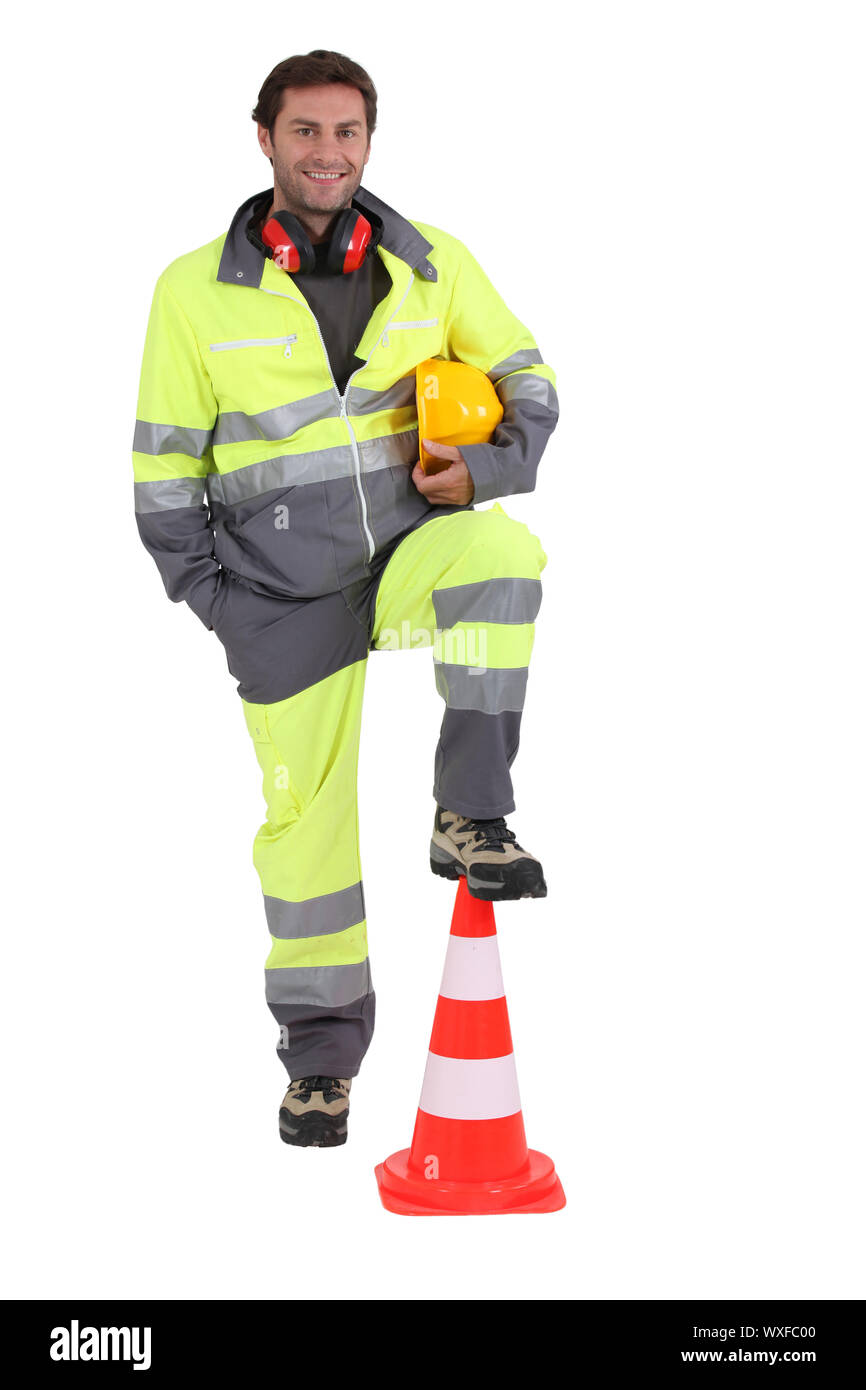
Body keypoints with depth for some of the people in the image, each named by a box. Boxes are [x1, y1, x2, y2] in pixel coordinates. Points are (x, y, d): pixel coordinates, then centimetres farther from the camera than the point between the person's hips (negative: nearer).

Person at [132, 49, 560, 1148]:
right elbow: (165, 463, 5)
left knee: (506, 553, -34)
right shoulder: (195, 292, 0)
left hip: (410, 549, 0)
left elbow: (528, 380, 11)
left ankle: (470, 818, -23)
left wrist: (484, 467, -9)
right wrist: (211, 596, -1)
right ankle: (321, 1056, 22)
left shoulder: (434, 265, 2)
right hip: (283, 595, 0)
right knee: (306, 819, 4)